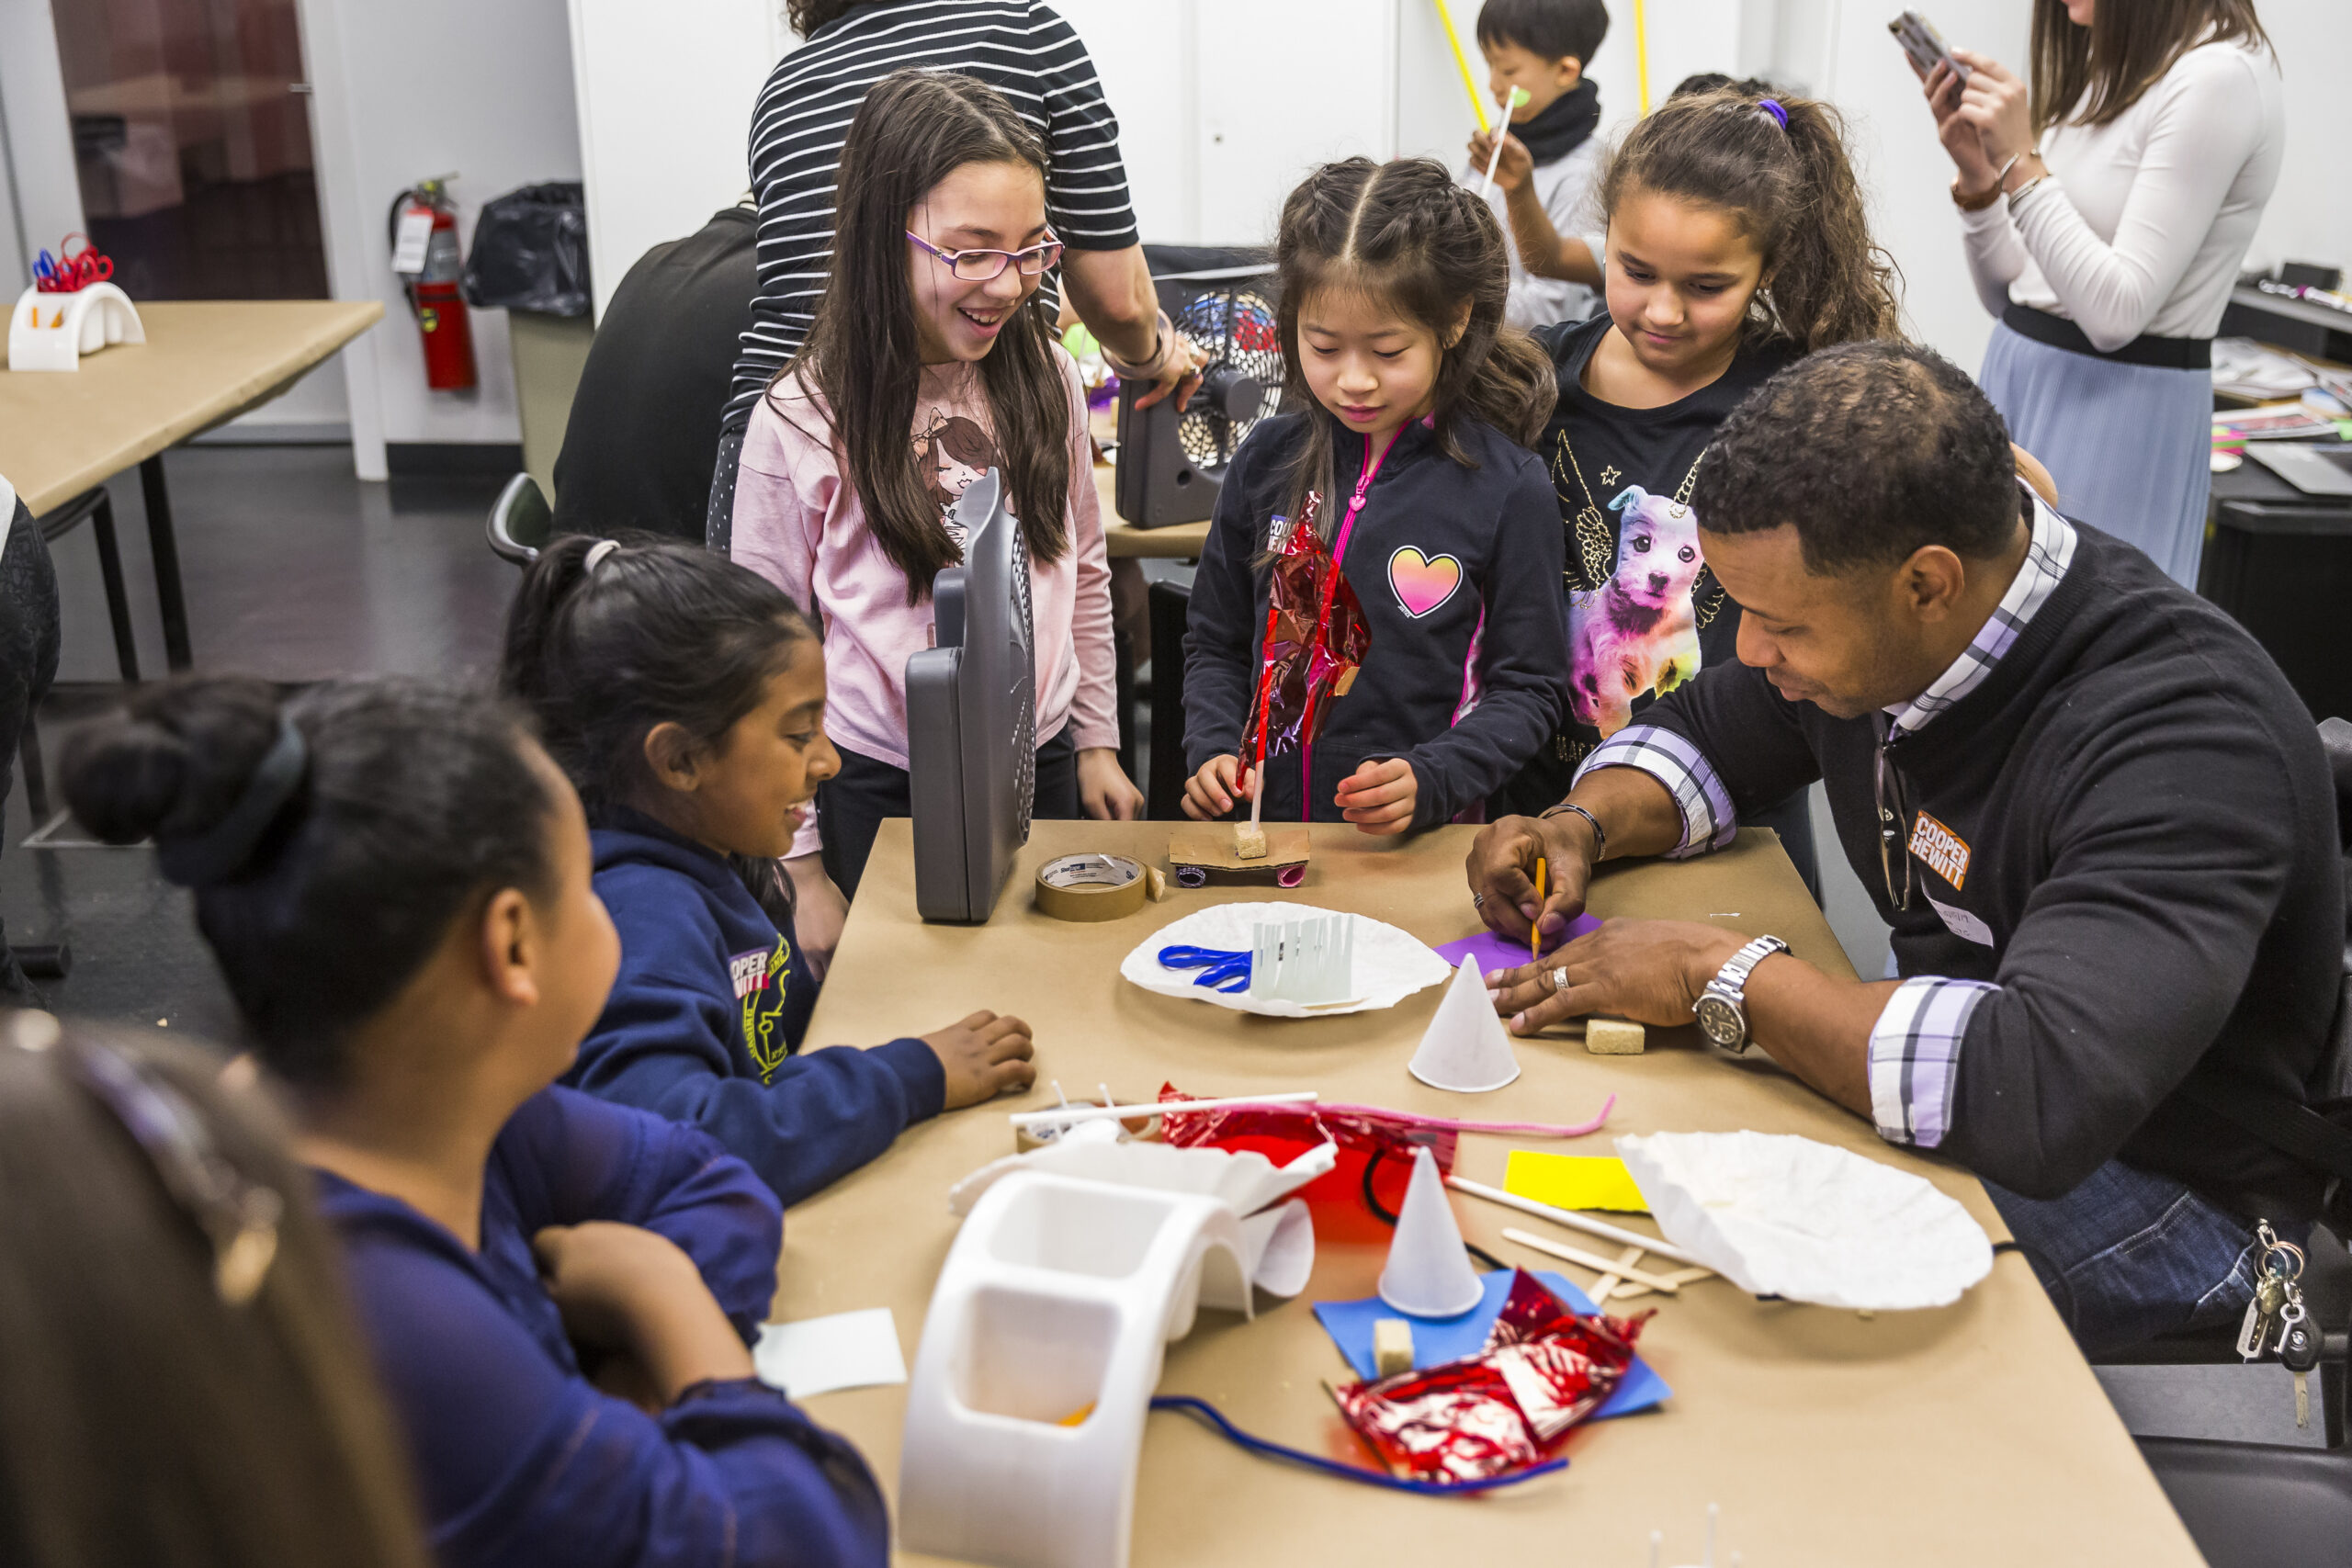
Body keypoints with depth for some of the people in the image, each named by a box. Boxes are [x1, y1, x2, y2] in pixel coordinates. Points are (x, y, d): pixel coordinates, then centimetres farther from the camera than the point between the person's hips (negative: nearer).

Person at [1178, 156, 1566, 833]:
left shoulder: (1509, 490, -4)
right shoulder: (1268, 460, 6)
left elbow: (1527, 688, 1)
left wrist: (1428, 782, -14)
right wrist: (1212, 750, 0)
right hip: (1264, 822, 2)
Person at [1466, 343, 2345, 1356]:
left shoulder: (2185, 735, -31)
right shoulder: (1852, 607, -6)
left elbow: (2041, 1090, -44)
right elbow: (1703, 736, 15)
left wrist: (1722, 972, -33)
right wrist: (1580, 826, -8)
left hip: (2163, 1191, -7)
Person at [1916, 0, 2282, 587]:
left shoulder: (2220, 76, -15)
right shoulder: (2100, 72, 11)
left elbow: (2116, 313, -21)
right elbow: (2007, 294, 12)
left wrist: (2021, 162, -19)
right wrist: (1976, 172, -3)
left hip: (2117, 409, -8)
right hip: (2017, 383, 8)